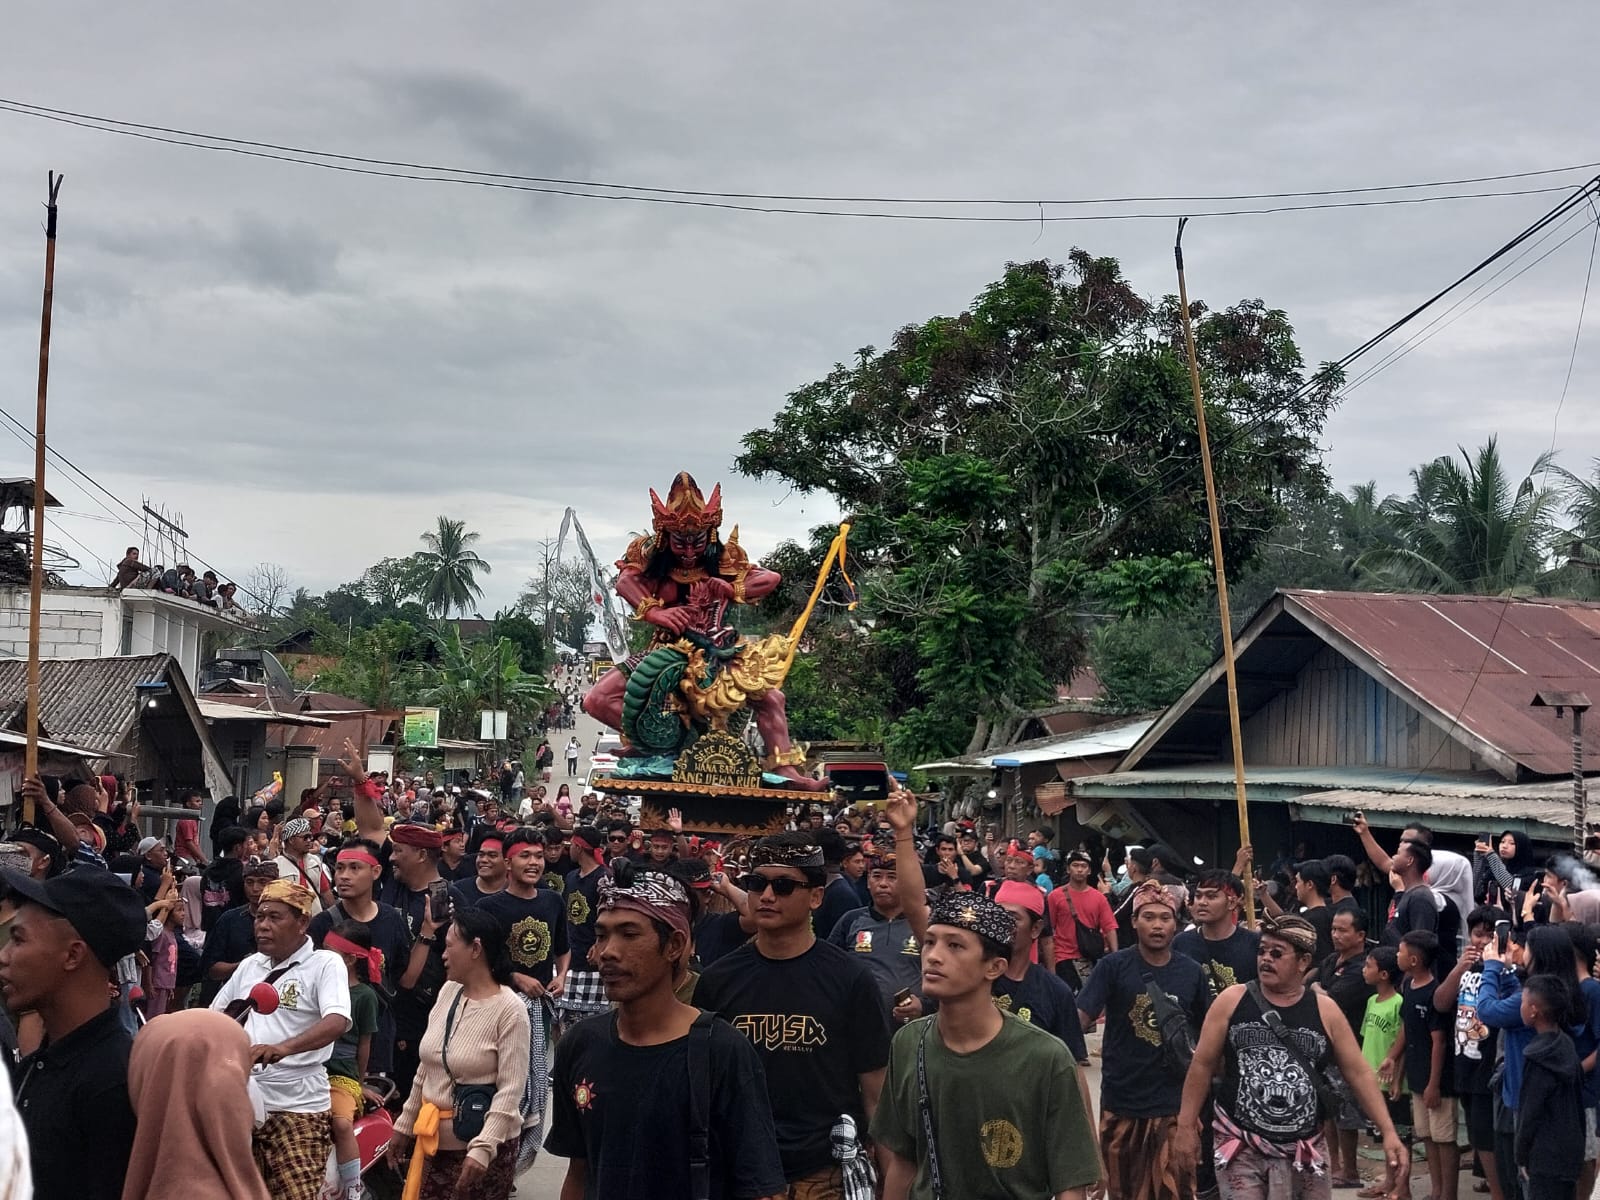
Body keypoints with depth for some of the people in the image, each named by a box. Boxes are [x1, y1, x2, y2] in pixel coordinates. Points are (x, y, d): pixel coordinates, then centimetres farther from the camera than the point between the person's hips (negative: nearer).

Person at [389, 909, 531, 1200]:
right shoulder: (448, 990, 5)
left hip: (486, 1142, -6)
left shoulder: (509, 1009, -15)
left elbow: (510, 1090, -19)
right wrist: (405, 1124, 16)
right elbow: (426, 1066, 13)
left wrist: (482, 1148, -26)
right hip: (433, 1137, 6)